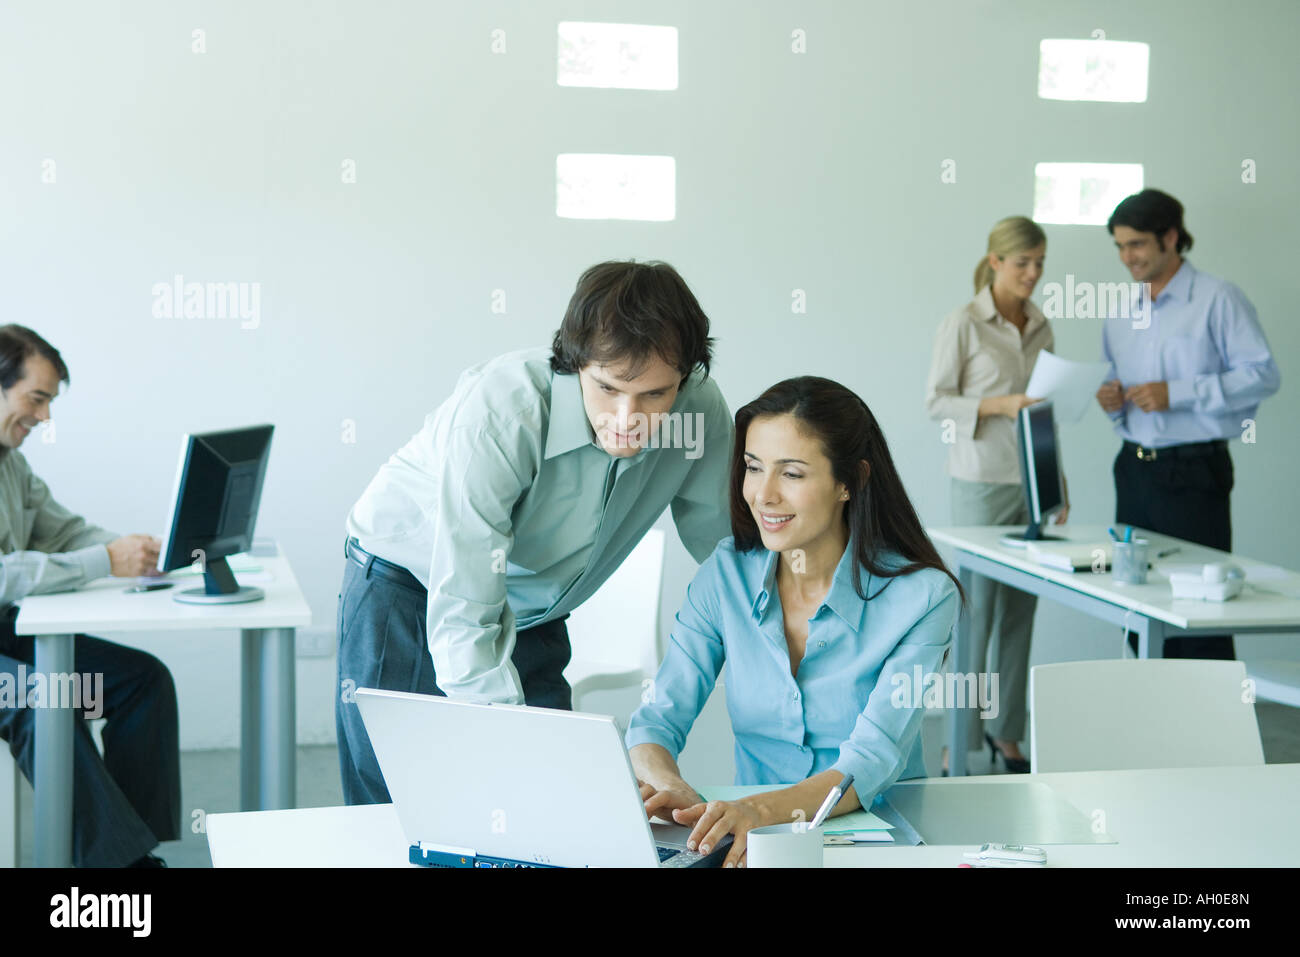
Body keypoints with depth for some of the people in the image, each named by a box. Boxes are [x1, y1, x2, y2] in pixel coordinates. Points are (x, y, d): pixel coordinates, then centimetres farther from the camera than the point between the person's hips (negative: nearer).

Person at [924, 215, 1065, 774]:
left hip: (1032, 483, 6)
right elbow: (935, 401, -7)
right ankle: (959, 744, 3)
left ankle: (1006, 734, 18)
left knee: (1020, 613, 8)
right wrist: (999, 404, -21)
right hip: (981, 482, -6)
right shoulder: (962, 324, -6)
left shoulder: (1040, 327, 11)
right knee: (976, 611, -5)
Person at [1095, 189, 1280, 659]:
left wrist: (1177, 394, -18)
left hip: (1192, 473, -6)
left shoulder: (1217, 299, -6)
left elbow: (1262, 374, -11)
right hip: (1134, 469, 7)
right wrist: (1111, 399, 1)